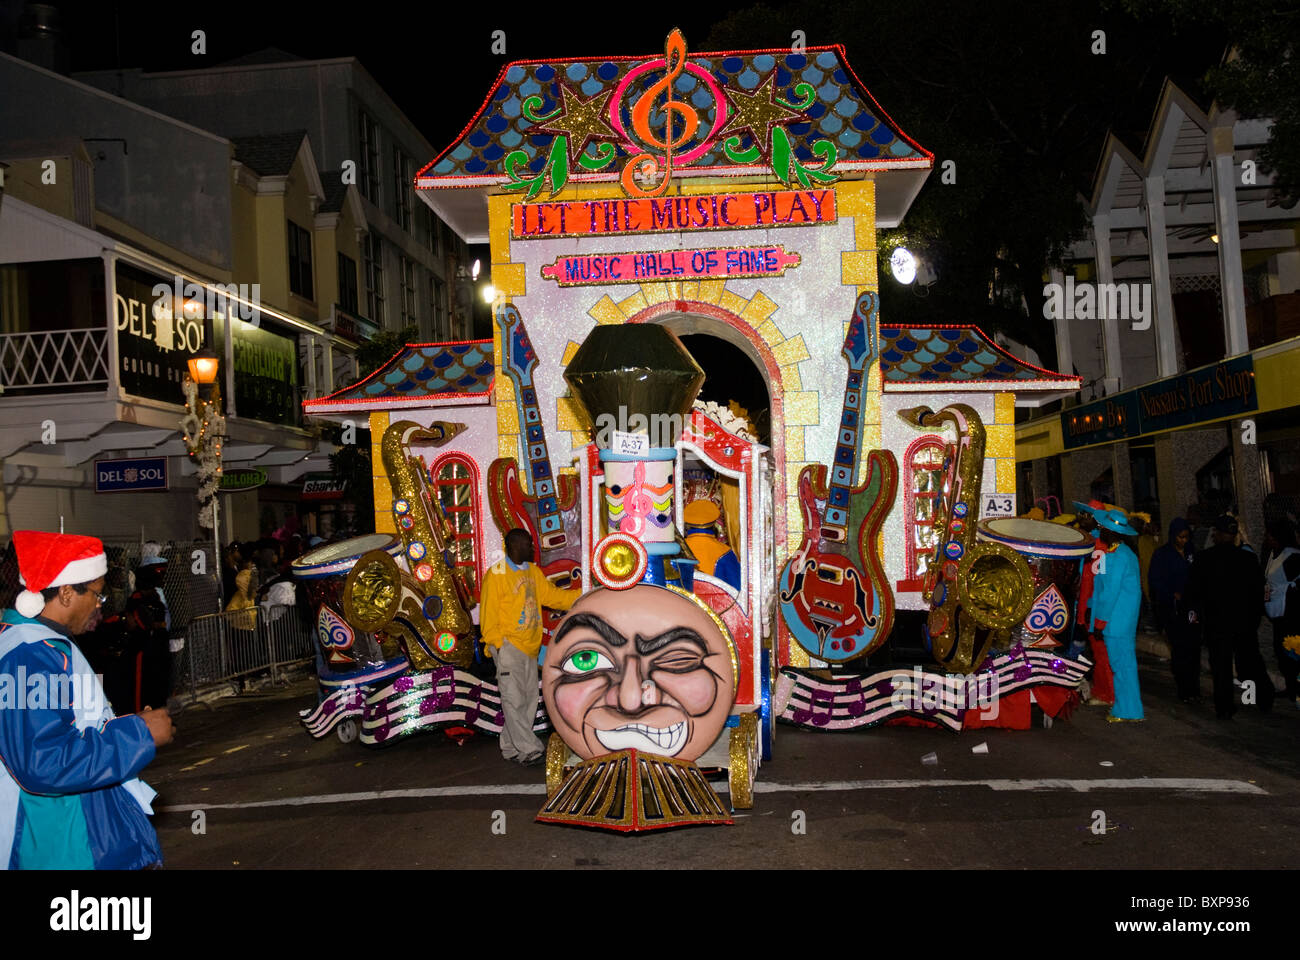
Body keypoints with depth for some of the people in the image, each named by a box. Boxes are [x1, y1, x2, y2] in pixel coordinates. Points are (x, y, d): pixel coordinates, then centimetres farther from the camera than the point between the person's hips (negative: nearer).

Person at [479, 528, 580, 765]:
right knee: (514, 699, -8)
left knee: (529, 699, 10)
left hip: (529, 646, 8)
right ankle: (528, 749, -6)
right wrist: (496, 643, -15)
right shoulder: (497, 574, -9)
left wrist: (583, 595, 6)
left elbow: (552, 596, 14)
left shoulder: (534, 571, 13)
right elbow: (488, 613, -10)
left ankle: (510, 748, 19)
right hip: (508, 646, -8)